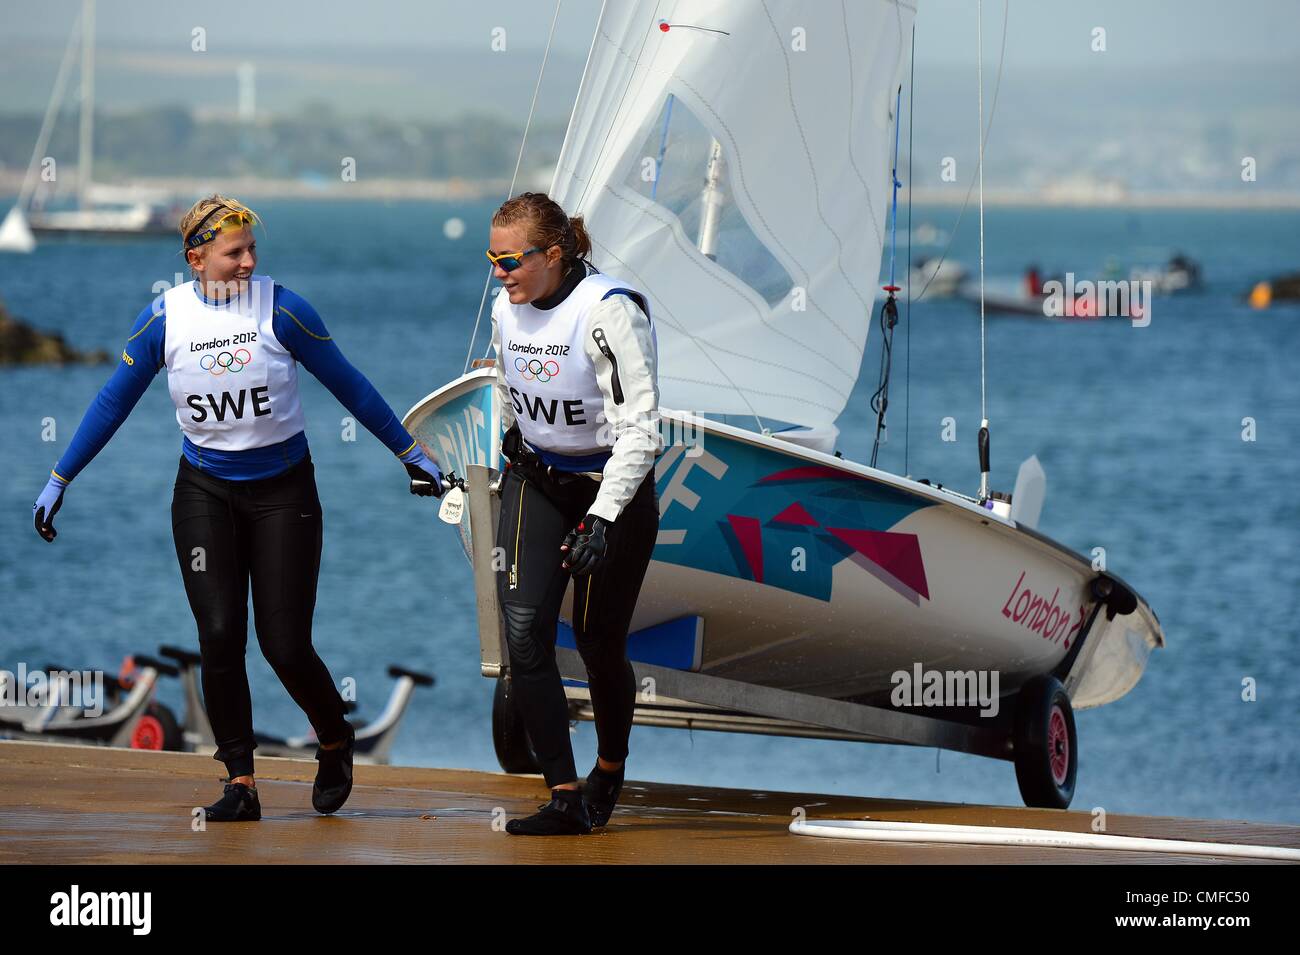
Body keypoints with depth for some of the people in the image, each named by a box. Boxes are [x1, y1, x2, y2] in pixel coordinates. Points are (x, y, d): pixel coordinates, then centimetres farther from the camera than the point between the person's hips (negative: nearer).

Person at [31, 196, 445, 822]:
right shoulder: (165, 317, -4)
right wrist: (59, 481, 7)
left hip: (283, 490, -2)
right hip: (205, 492, 2)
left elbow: (349, 386, 0)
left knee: (285, 646, -5)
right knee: (219, 635, -10)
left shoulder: (281, 309, -10)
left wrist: (411, 454, 6)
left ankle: (335, 745, 24)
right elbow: (114, 402, 6)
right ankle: (240, 782, -1)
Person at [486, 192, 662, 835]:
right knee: (523, 631, -11)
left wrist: (604, 519, -29)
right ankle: (565, 800, -9)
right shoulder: (507, 311, -2)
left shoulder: (610, 311, -23)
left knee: (598, 644, 5)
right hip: (536, 485, 5)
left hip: (613, 489, -5)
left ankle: (610, 766, 35)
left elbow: (639, 427, -25)